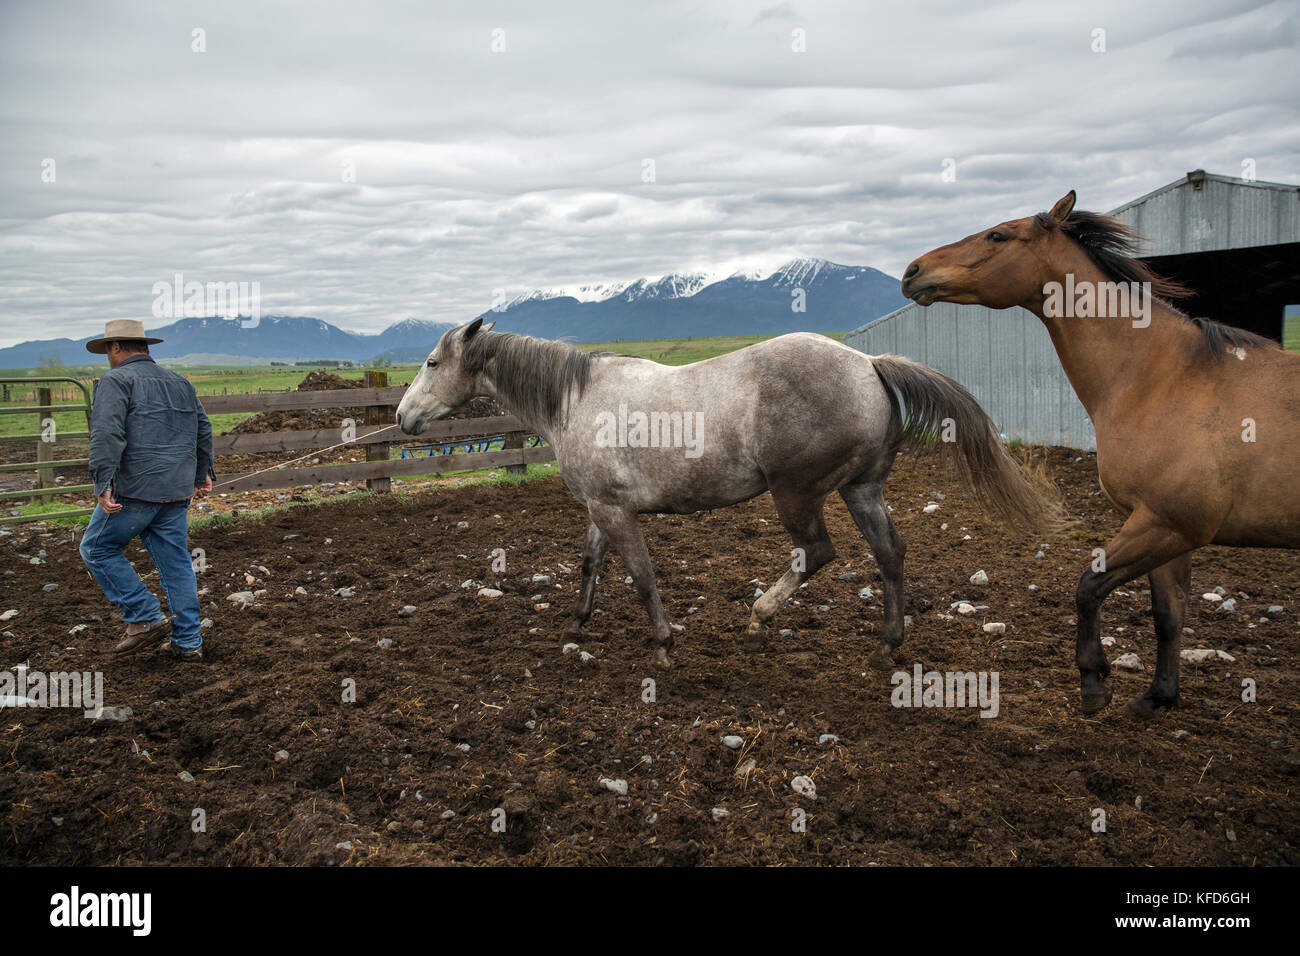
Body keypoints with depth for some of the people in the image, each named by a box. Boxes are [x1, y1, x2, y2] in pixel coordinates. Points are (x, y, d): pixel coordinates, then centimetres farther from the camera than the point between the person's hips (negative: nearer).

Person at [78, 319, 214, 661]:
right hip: (178, 492, 7)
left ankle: (145, 618, 6)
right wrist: (202, 473, 32)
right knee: (176, 562, 10)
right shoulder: (179, 382, 17)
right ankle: (187, 642, 13)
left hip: (135, 490, -7)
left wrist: (103, 484, -20)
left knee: (97, 548, 11)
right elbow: (203, 430, 24)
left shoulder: (116, 380, -4)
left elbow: (107, 434, -18)